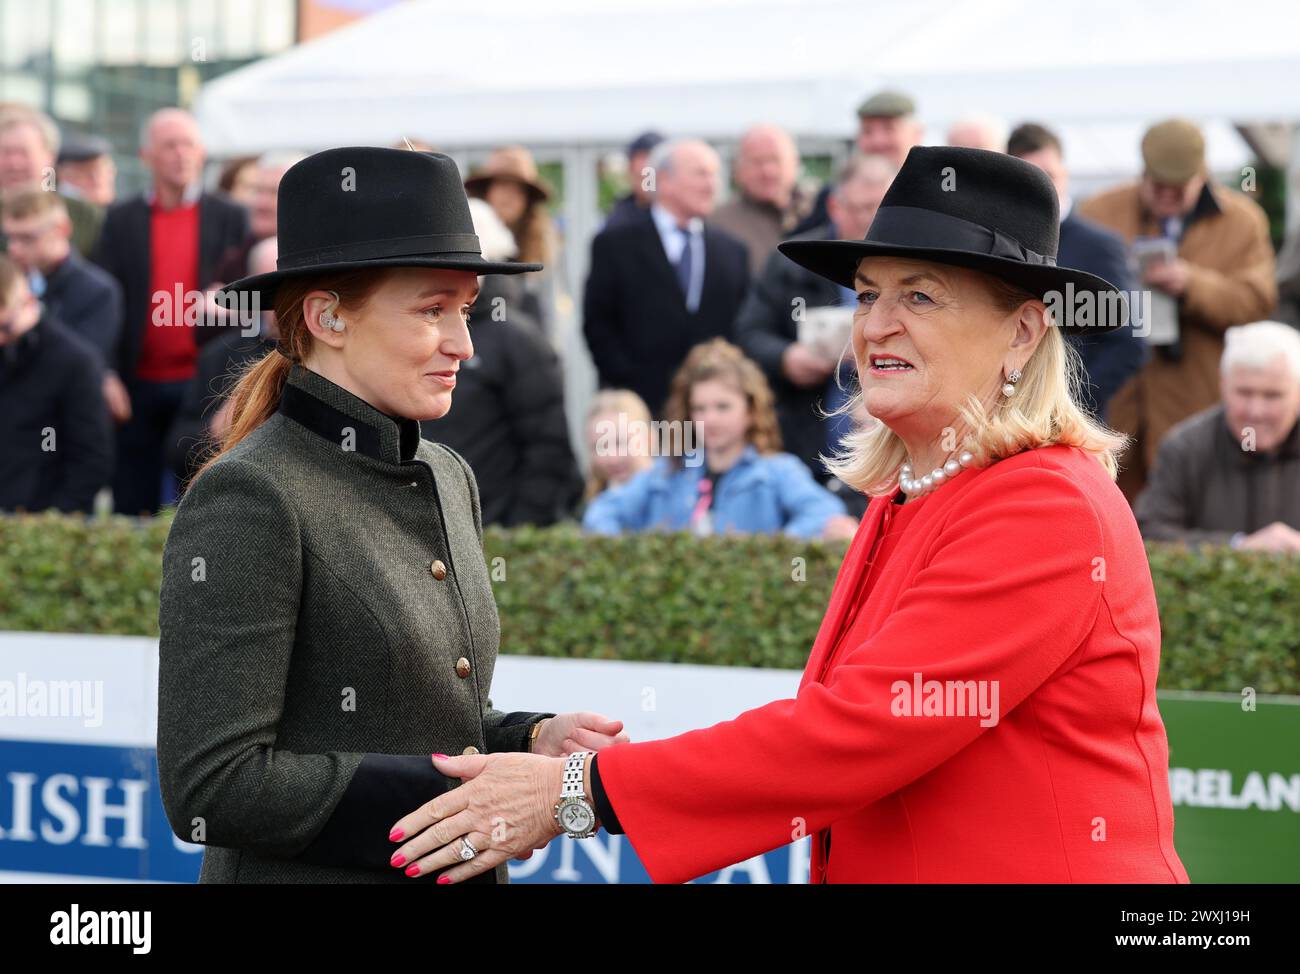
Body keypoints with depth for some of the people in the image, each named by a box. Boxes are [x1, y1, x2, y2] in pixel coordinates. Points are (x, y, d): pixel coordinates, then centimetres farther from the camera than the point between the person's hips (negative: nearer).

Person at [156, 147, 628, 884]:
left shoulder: (449, 479, 8)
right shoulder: (248, 499, -15)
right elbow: (211, 789, -20)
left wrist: (532, 741, -3)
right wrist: (452, 795, -18)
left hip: (465, 875, 7)